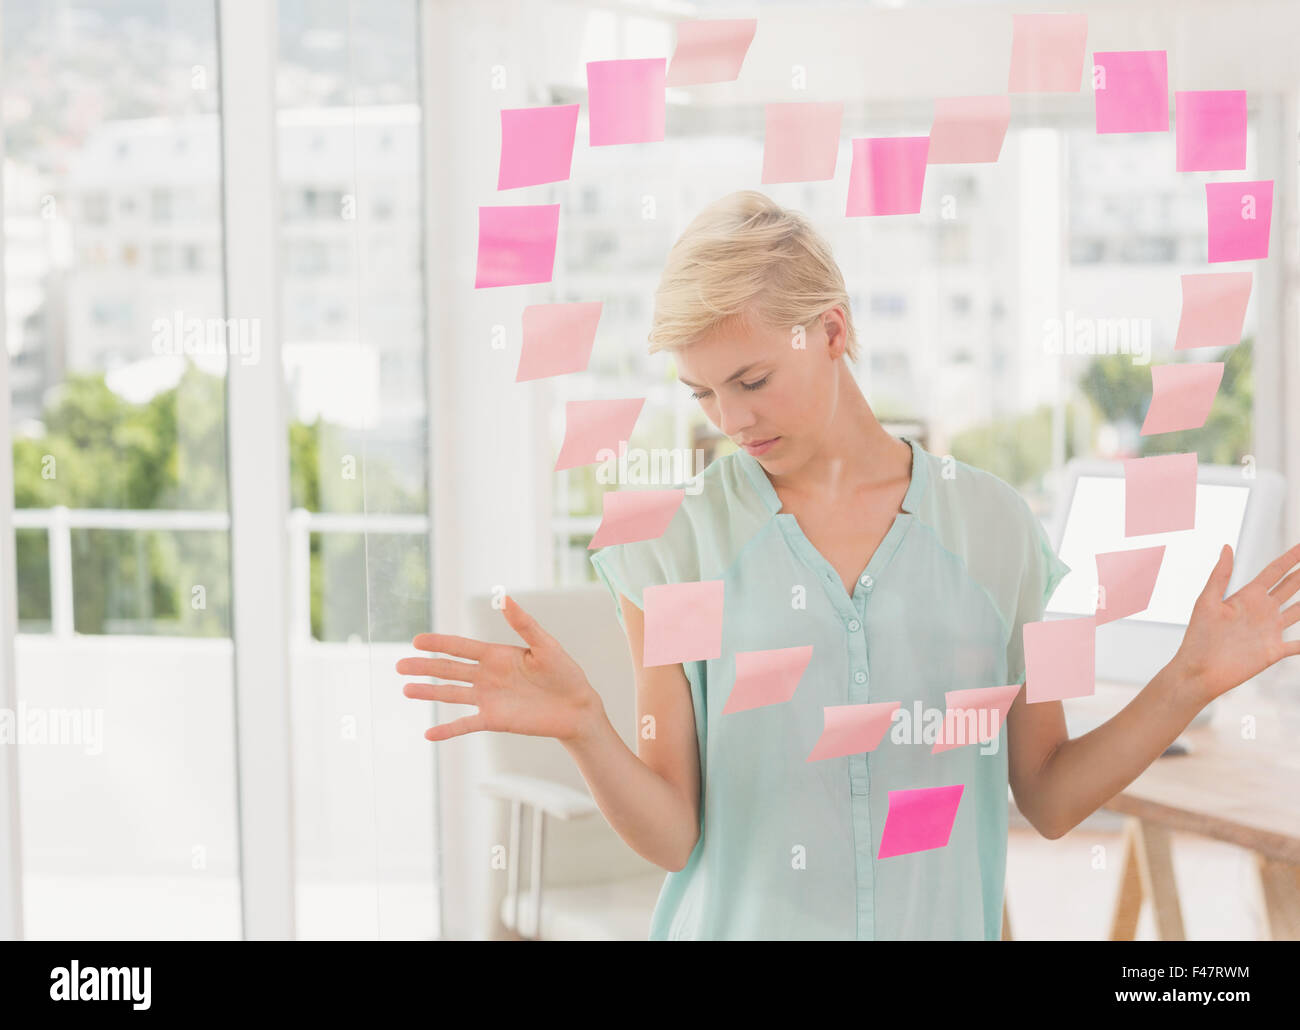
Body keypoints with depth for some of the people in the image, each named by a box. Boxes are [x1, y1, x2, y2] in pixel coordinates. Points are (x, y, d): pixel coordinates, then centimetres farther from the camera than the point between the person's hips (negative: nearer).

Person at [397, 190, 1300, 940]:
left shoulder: (990, 523, -2)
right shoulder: (675, 539, -6)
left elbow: (1049, 798, 3)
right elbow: (671, 834, -7)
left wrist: (1188, 684, -8)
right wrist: (584, 729, -23)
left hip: (941, 925, 1)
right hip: (743, 925, -1)